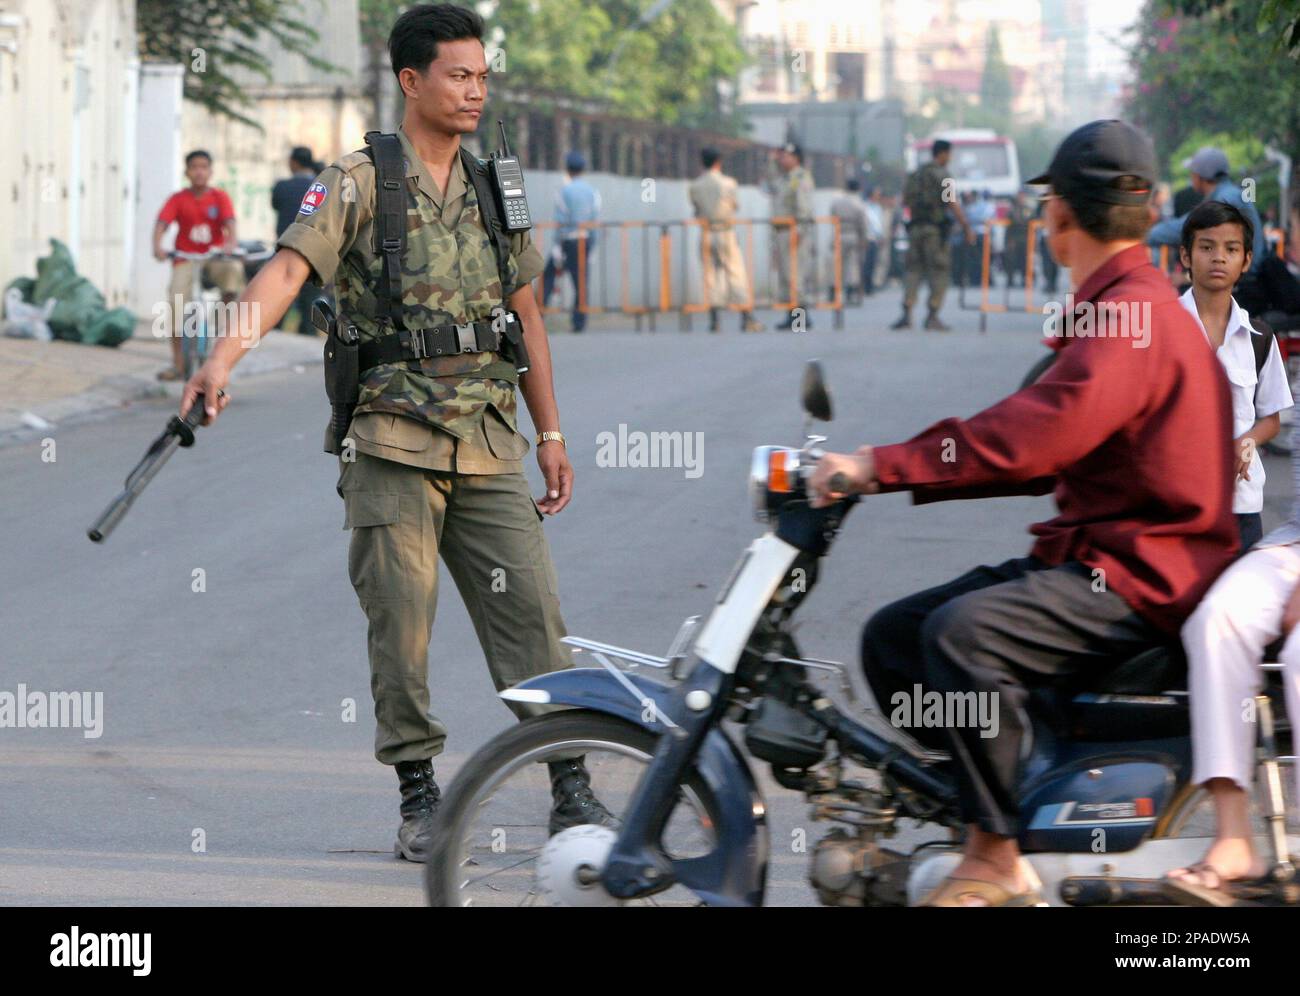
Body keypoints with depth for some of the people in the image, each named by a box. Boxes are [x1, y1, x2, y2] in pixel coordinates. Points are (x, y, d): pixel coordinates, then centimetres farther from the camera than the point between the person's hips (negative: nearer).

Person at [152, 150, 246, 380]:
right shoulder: (178, 199, 0)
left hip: (215, 256, 0)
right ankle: (178, 363, -10)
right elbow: (162, 223, -12)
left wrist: (231, 242, -36)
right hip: (186, 258, 0)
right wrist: (157, 246, -31)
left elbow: (229, 222, -14)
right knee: (176, 302, -16)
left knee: (234, 268, -34)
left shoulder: (220, 197, 0)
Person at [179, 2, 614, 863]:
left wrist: (552, 436, 18)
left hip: (489, 444, 4)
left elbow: (526, 314, 20)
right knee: (401, 622, -3)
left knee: (530, 609, -1)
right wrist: (223, 356, -33)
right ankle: (419, 796, 7)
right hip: (391, 441, -4)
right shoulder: (359, 182, -2)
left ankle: (573, 792, 2)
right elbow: (288, 269, -16)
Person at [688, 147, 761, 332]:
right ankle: (746, 318, 0)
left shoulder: (694, 186, -1)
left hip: (706, 234, 2)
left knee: (711, 277, 8)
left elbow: (696, 210, 7)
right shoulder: (729, 183, -8)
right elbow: (736, 205, 7)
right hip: (727, 233, -2)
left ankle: (713, 319, 1)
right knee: (736, 275, 2)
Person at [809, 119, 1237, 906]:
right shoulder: (1113, 309, 19)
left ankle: (997, 863, -26)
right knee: (893, 638, 4)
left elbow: (1033, 436, -28)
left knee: (964, 632, -32)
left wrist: (884, 466, -25)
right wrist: (896, 469, 13)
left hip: (1145, 575, -11)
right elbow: (1044, 450, 19)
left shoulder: (1133, 316, -16)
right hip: (1090, 554, 11)